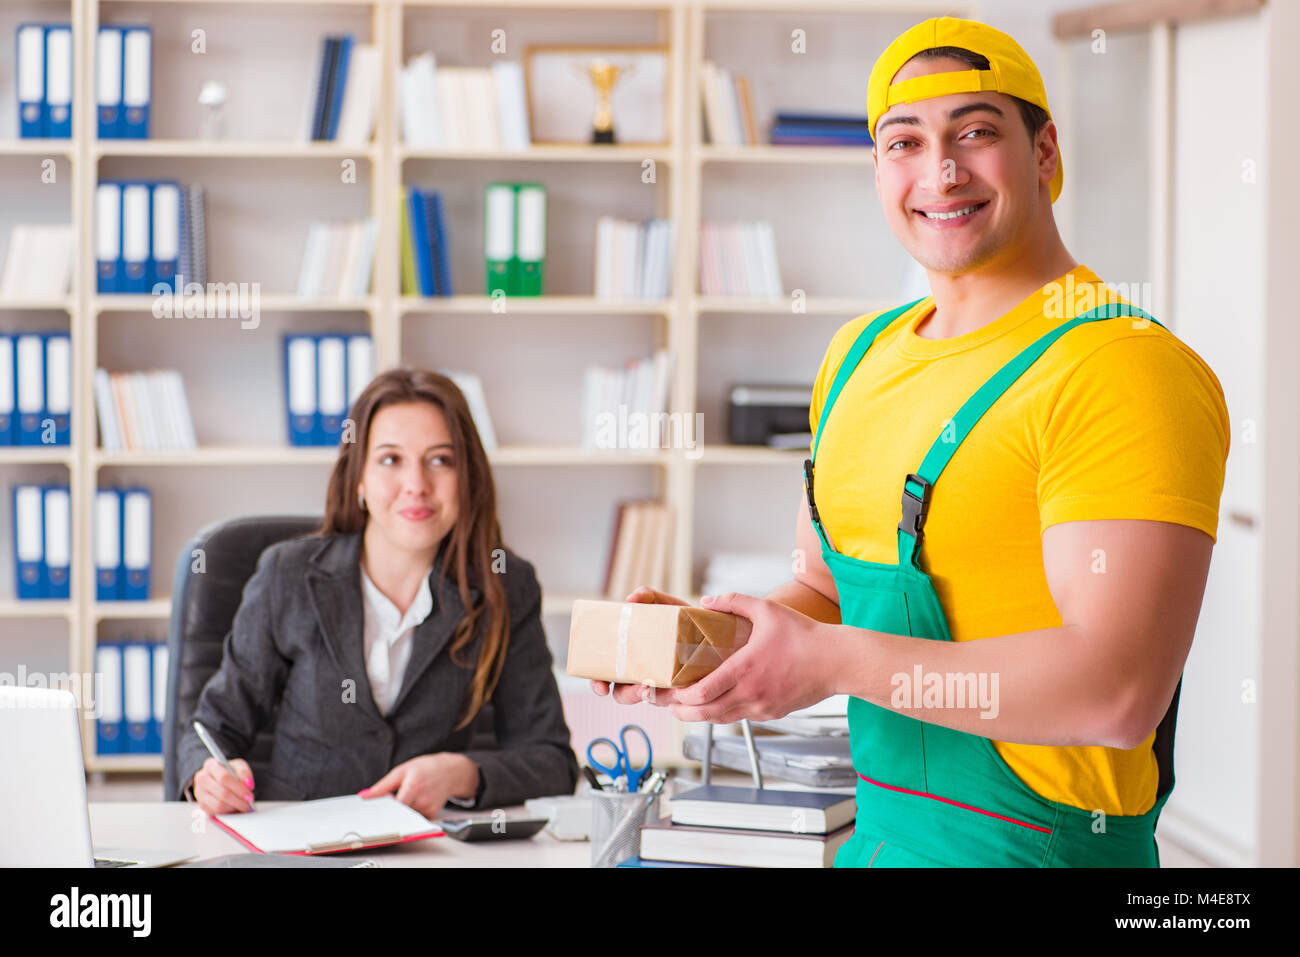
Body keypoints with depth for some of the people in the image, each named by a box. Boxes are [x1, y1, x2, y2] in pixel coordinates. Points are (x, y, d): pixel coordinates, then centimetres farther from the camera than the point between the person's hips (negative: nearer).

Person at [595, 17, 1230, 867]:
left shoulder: (1123, 369, -18)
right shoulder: (859, 357, 8)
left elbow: (1118, 689, -26)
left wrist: (834, 661, -24)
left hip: (1040, 841, -7)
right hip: (884, 832, 7)